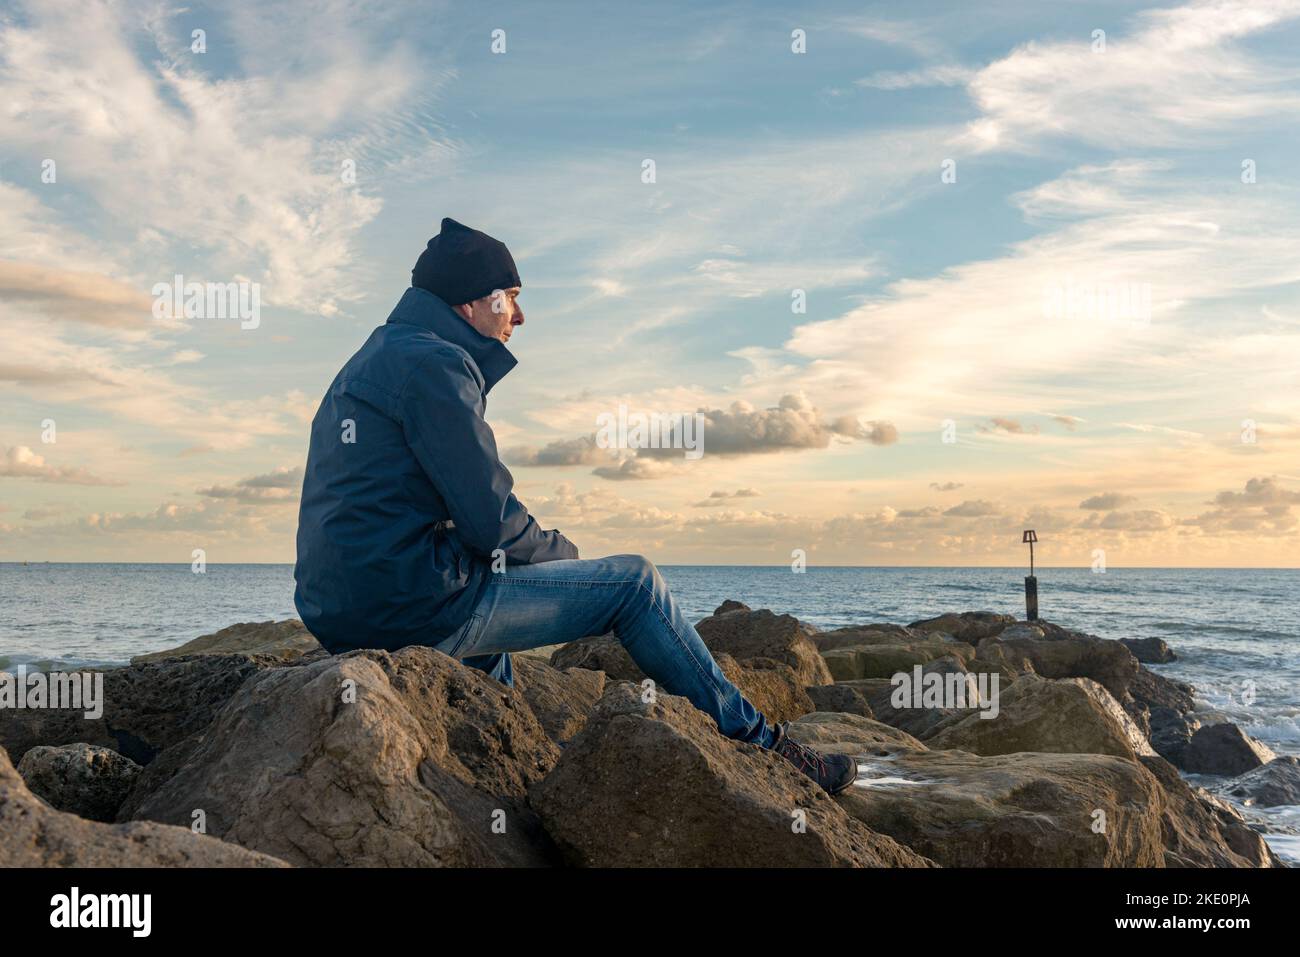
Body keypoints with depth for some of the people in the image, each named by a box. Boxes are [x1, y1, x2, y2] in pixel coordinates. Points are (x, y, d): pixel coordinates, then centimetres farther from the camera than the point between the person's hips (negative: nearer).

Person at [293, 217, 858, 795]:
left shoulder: (368, 363, 20)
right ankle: (757, 741, 11)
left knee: (493, 586, 39)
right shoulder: (433, 363, -11)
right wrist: (563, 553, 5)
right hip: (416, 606, -10)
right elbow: (492, 520, -16)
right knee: (634, 583, 0)